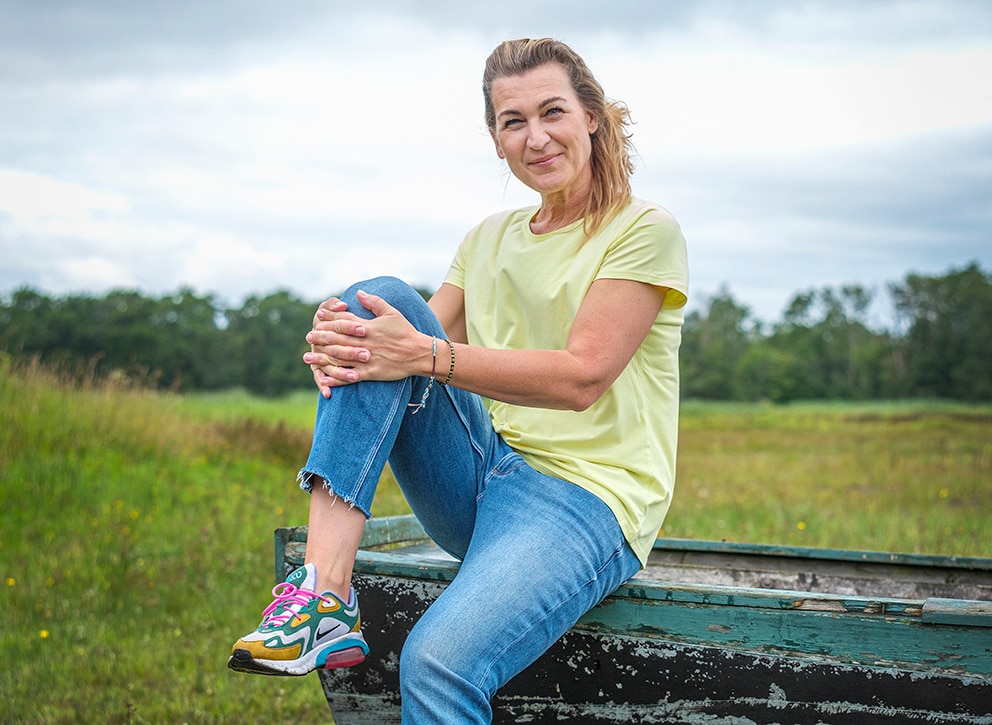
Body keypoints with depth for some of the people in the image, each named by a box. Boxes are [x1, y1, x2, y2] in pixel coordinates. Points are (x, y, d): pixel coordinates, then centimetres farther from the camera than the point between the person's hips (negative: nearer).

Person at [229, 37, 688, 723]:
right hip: (484, 475, 6)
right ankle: (325, 595, -27)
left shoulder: (646, 230, -3)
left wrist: (425, 354, -24)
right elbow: (417, 345, 5)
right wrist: (338, 344, -19)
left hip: (586, 494, -6)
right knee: (381, 299, -16)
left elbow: (582, 377, -15)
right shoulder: (488, 239, 15)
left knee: (439, 660, -35)